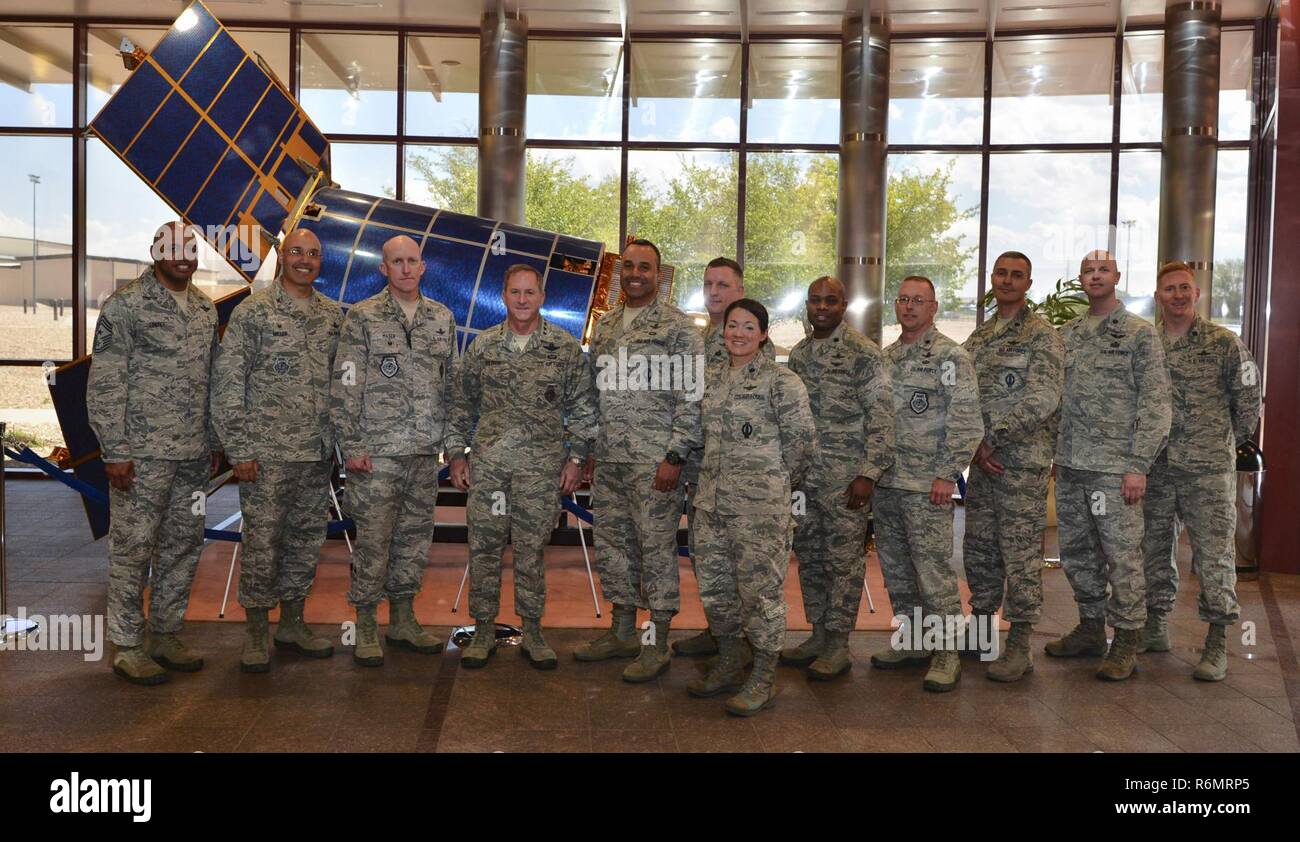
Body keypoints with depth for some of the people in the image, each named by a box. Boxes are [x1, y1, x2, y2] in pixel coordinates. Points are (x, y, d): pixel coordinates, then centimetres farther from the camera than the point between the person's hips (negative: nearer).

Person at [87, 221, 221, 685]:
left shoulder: (206, 308, 12)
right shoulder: (125, 305, -7)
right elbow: (104, 385, -9)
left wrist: (214, 441, 14)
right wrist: (115, 452, -13)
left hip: (193, 454, 7)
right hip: (142, 454, -6)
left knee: (183, 546, 12)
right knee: (133, 549, 1)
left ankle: (166, 636, 26)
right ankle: (128, 647, 14)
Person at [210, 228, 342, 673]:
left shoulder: (332, 315, 11)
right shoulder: (253, 311, -5)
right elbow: (227, 383, -8)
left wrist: (339, 440, 11)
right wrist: (239, 450, -11)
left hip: (318, 453, 5)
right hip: (266, 453, -5)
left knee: (307, 540, 12)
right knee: (262, 543, 0)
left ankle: (292, 623, 25)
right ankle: (256, 632, 14)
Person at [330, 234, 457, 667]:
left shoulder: (442, 318, 11)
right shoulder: (362, 316, -2)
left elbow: (451, 384, 15)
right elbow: (345, 387, -5)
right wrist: (351, 446, -10)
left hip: (426, 453, 5)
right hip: (377, 452, -4)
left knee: (415, 537, 11)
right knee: (373, 540, -1)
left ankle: (403, 620, 24)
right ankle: (366, 626, 13)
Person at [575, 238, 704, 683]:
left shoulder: (678, 327, -6)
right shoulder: (604, 325, 14)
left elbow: (692, 396, -11)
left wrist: (675, 456, -16)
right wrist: (589, 450, 16)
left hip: (654, 463, -7)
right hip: (609, 462, 7)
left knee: (656, 548, 0)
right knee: (613, 546, 14)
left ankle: (657, 643, 12)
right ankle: (621, 632, 29)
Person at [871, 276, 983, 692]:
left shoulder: (951, 356, -7)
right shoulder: (885, 357, 14)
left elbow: (966, 423, -12)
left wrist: (947, 475, -17)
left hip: (927, 486, -7)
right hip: (885, 483, 7)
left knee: (934, 571, -5)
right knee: (895, 568, 14)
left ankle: (947, 653, 7)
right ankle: (911, 639, 27)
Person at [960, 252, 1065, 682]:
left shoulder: (1042, 335, -6)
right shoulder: (978, 337, 15)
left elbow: (1043, 400, -17)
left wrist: (992, 438, -16)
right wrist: (975, 445, -3)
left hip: (1024, 461, -7)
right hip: (982, 460, 7)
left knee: (1021, 554, -2)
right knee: (978, 549, 13)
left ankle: (1019, 646, 6)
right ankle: (981, 626, 28)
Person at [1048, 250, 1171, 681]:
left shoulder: (1140, 333, -3)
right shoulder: (1067, 333, 12)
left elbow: (1154, 403, -7)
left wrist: (1139, 465, -14)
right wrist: (1054, 453, 10)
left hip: (1115, 467, -5)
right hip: (1070, 466, 6)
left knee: (1122, 556, -1)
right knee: (1076, 553, 13)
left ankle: (1126, 643, 11)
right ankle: (1090, 628, 29)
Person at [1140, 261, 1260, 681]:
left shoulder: (1223, 343, -1)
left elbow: (1248, 398, 3)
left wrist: (1227, 443, 7)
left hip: (1208, 470, -4)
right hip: (1154, 468, 4)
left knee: (1214, 553, -3)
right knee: (1153, 549, 11)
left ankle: (1218, 643, 5)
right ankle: (1155, 629, 24)